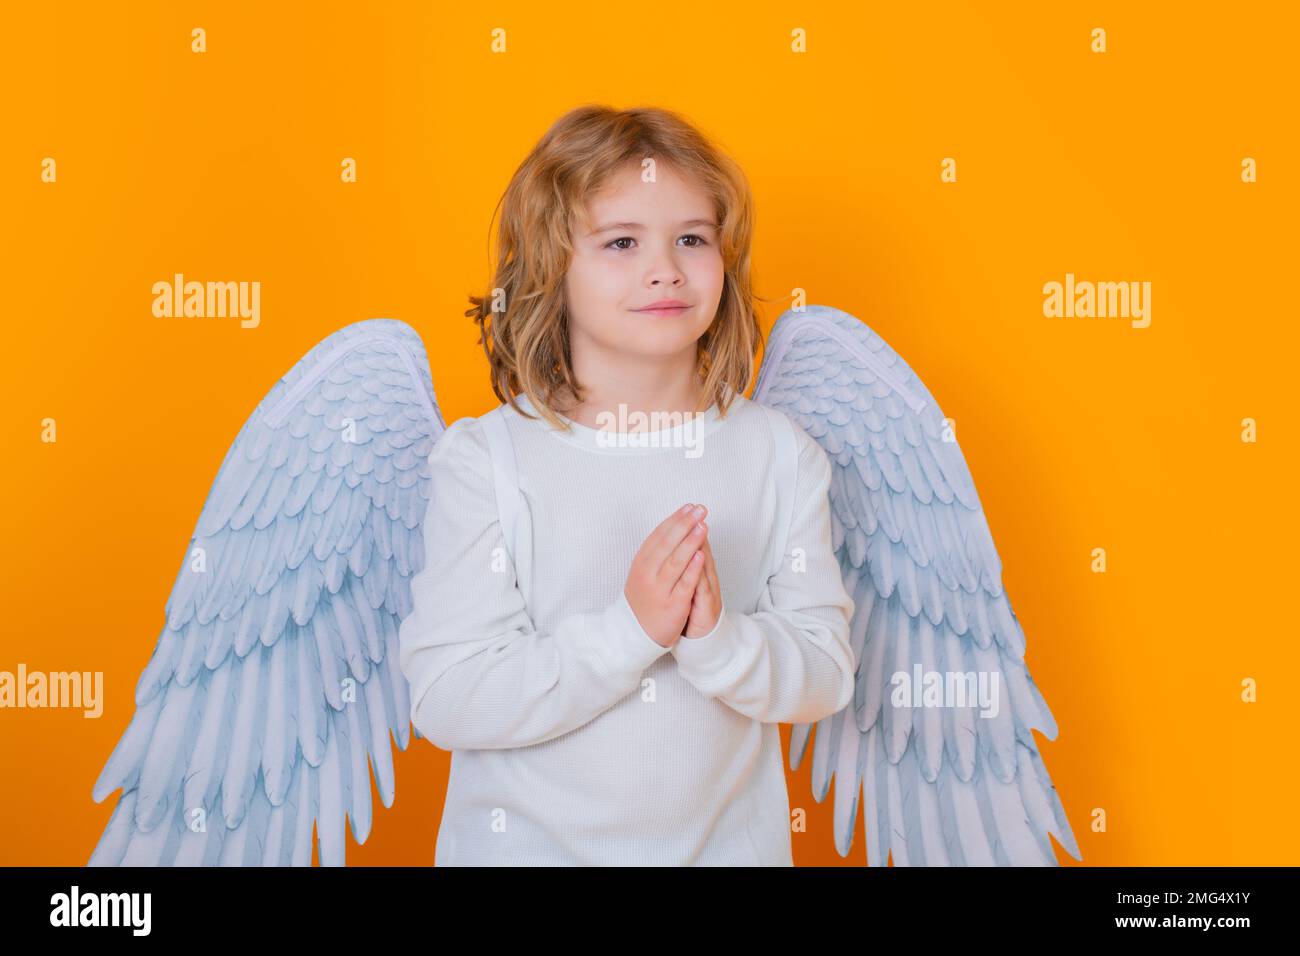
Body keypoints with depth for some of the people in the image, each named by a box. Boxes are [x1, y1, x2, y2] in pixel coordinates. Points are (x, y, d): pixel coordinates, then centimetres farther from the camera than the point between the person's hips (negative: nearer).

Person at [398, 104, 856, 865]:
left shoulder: (780, 455, -5)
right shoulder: (485, 459, -14)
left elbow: (825, 677, -7)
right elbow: (444, 700, -19)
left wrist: (718, 638, -24)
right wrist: (629, 631, -27)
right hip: (526, 839, -2)